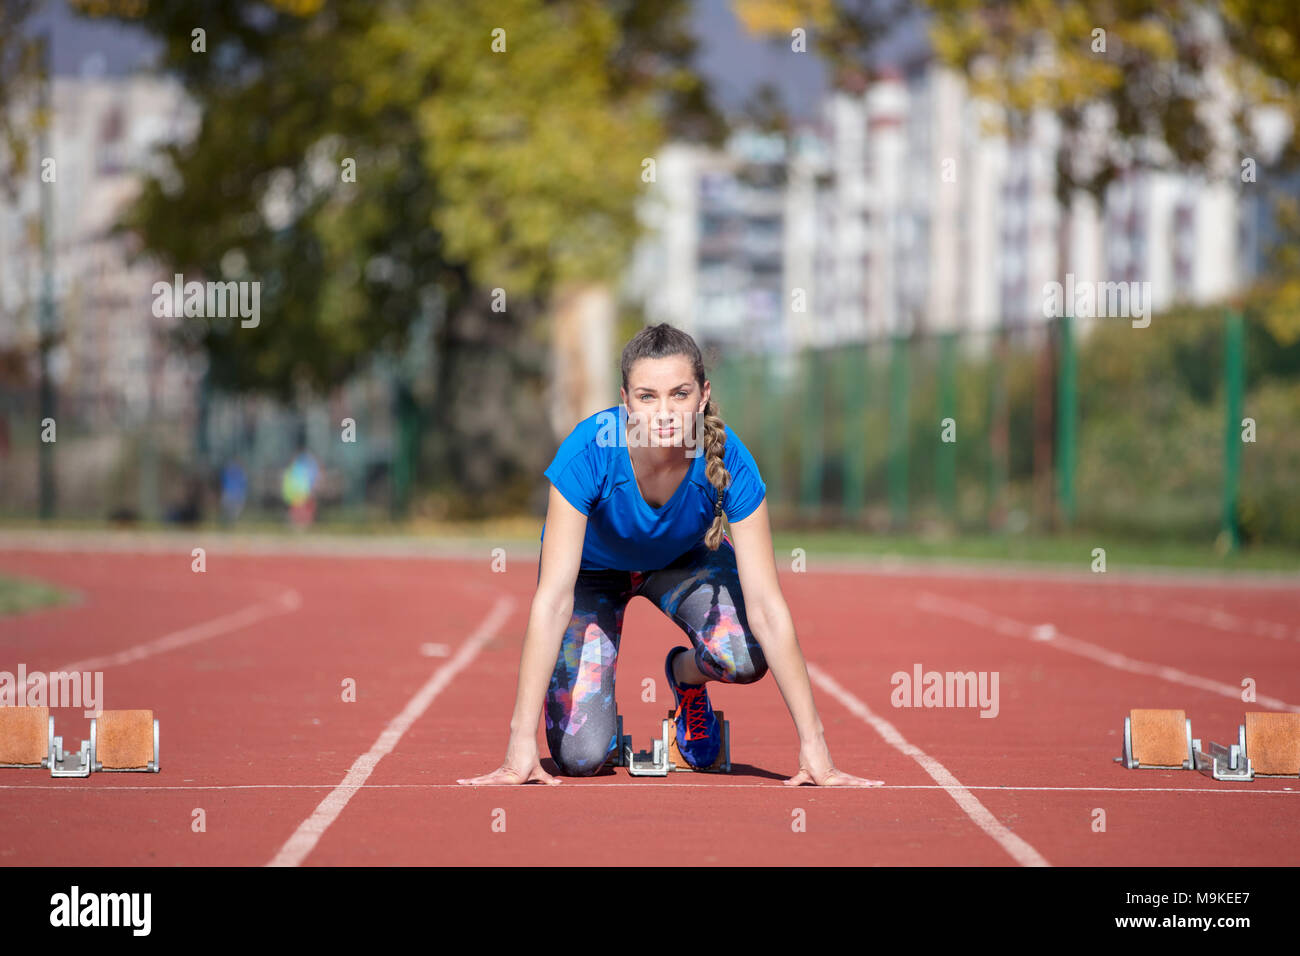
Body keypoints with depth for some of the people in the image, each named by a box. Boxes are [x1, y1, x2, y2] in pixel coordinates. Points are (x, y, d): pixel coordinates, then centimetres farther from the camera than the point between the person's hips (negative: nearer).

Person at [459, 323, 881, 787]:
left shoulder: (728, 461, -33)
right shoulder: (588, 453, -38)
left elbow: (767, 608, -31)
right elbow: (553, 600, -39)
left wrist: (813, 749, -34)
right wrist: (521, 749, -44)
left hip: (685, 558, 2)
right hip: (593, 567, -2)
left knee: (746, 656, -31)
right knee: (580, 755, -18)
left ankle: (686, 673, 7)